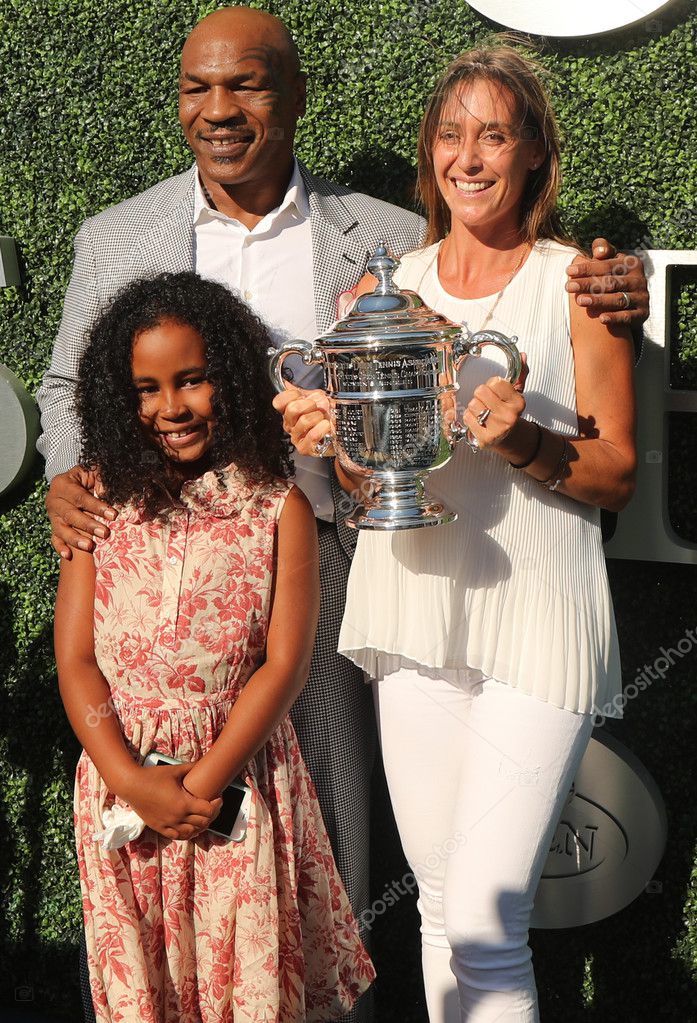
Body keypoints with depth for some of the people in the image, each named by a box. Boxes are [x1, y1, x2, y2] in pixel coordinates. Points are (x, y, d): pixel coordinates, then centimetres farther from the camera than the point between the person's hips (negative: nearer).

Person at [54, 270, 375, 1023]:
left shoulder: (278, 507, -5)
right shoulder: (104, 497, 1)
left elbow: (284, 664, -8)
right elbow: (74, 658, -2)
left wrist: (198, 784, -15)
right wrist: (132, 782, -14)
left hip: (239, 776, -2)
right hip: (120, 782, 2)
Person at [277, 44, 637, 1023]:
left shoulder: (578, 283, -2)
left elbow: (618, 474, 0)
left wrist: (525, 441, -18)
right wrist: (329, 439, -7)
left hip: (535, 619, -4)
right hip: (414, 608, 4)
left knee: (486, 927, -9)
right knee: (439, 906, 14)